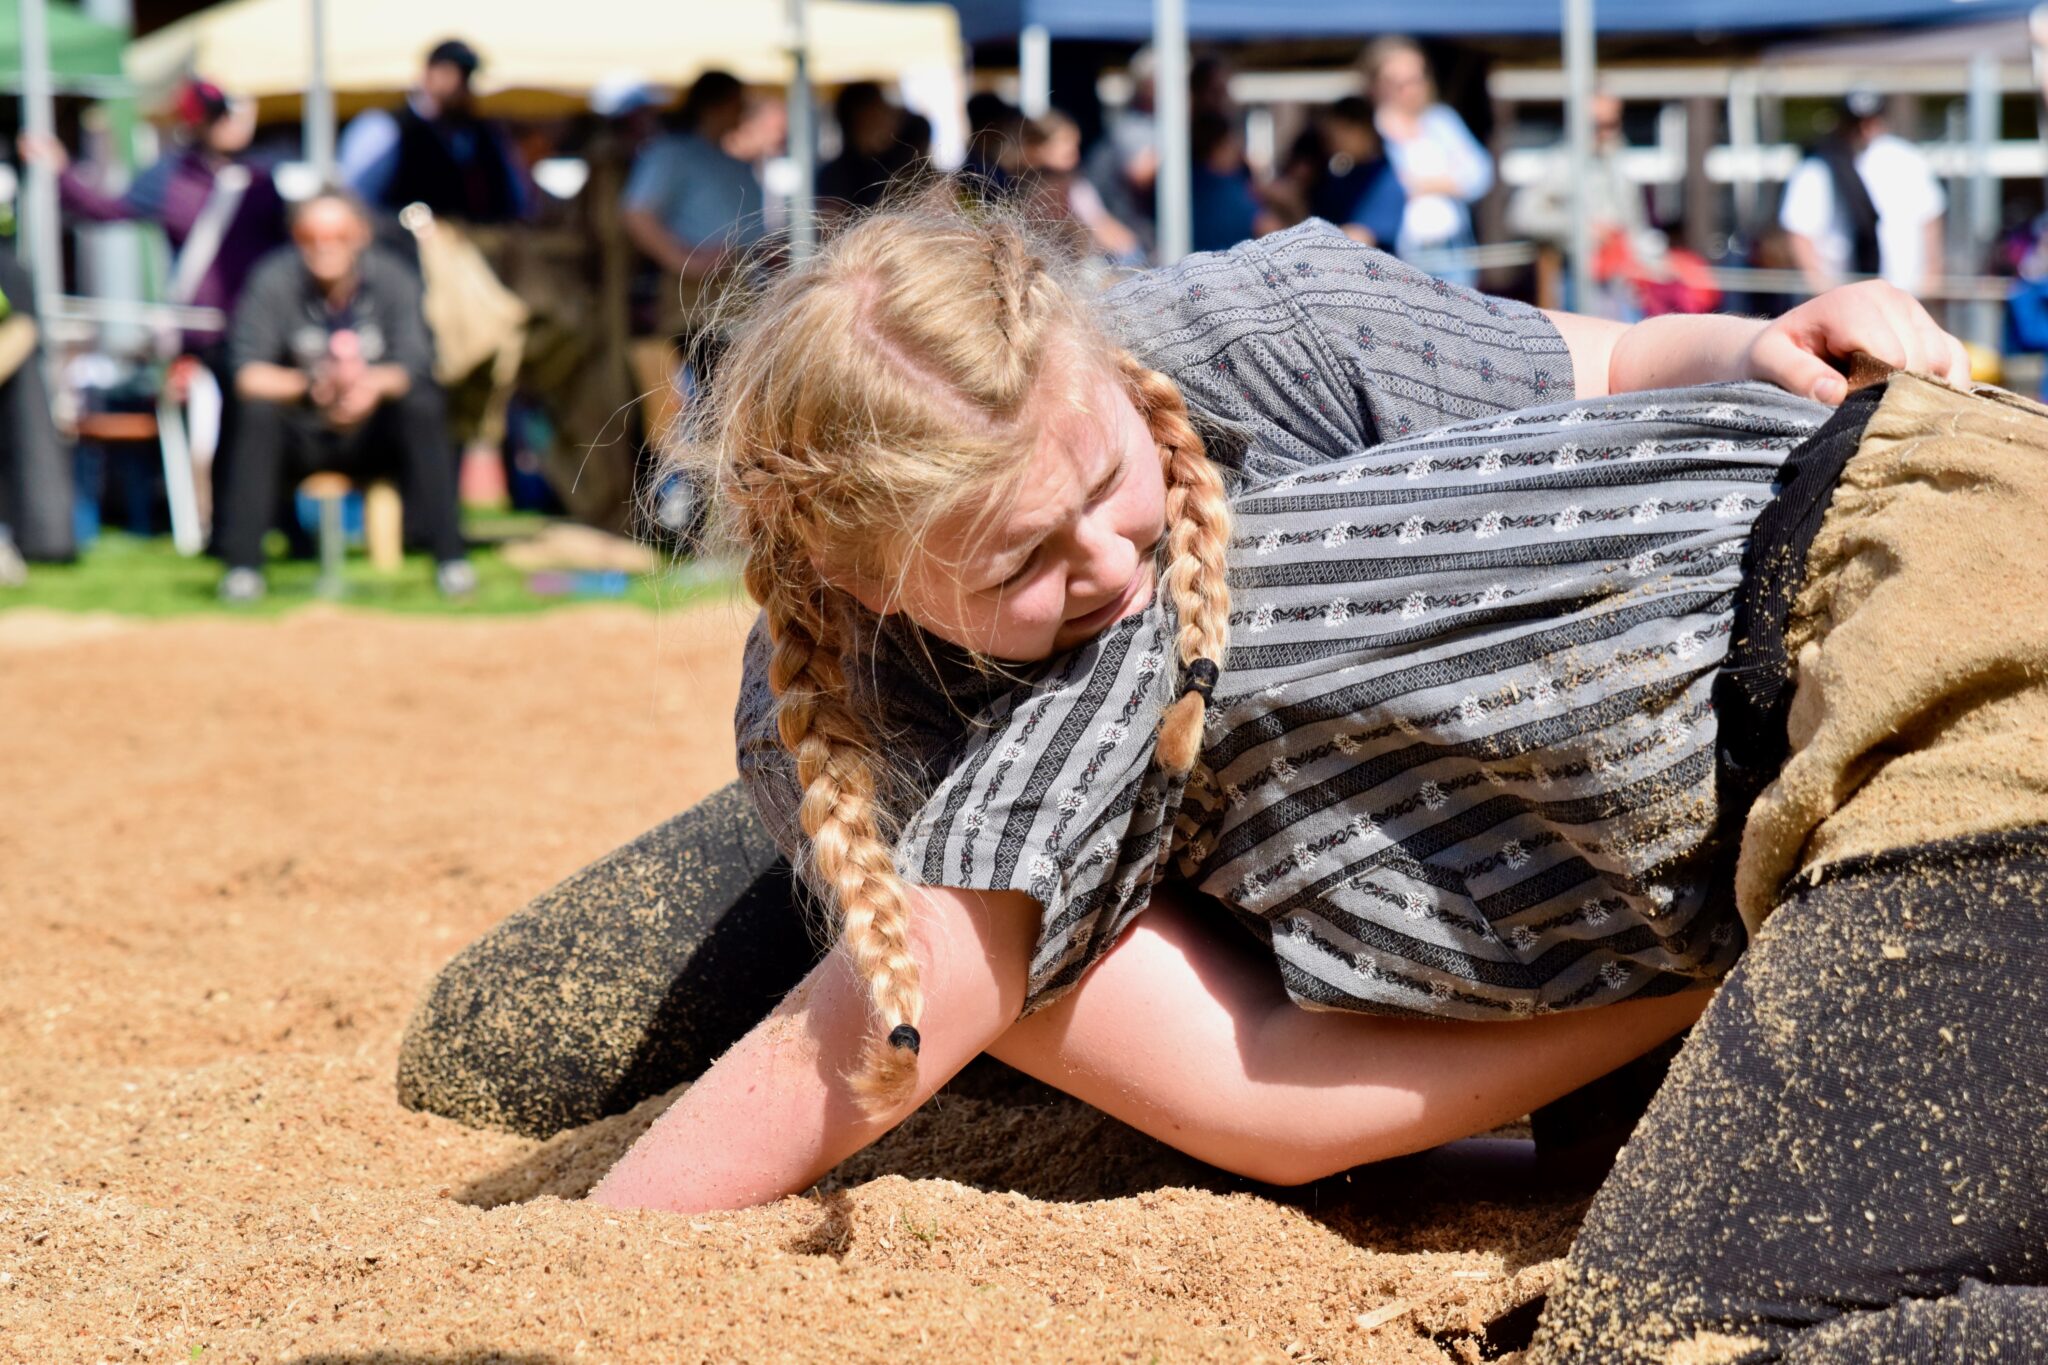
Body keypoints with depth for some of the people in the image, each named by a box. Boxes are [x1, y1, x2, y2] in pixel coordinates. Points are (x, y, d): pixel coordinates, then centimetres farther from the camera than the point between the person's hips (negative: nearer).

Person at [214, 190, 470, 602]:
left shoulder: (393, 280, -8)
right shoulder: (275, 282, -12)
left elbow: (416, 367, -16)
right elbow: (248, 374, -18)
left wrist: (373, 384, -39)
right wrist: (310, 386, -37)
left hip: (372, 435, 1)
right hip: (301, 439, -1)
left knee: (424, 406, -26)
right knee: (258, 414, -30)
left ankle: (448, 556, -21)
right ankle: (242, 564, -25)